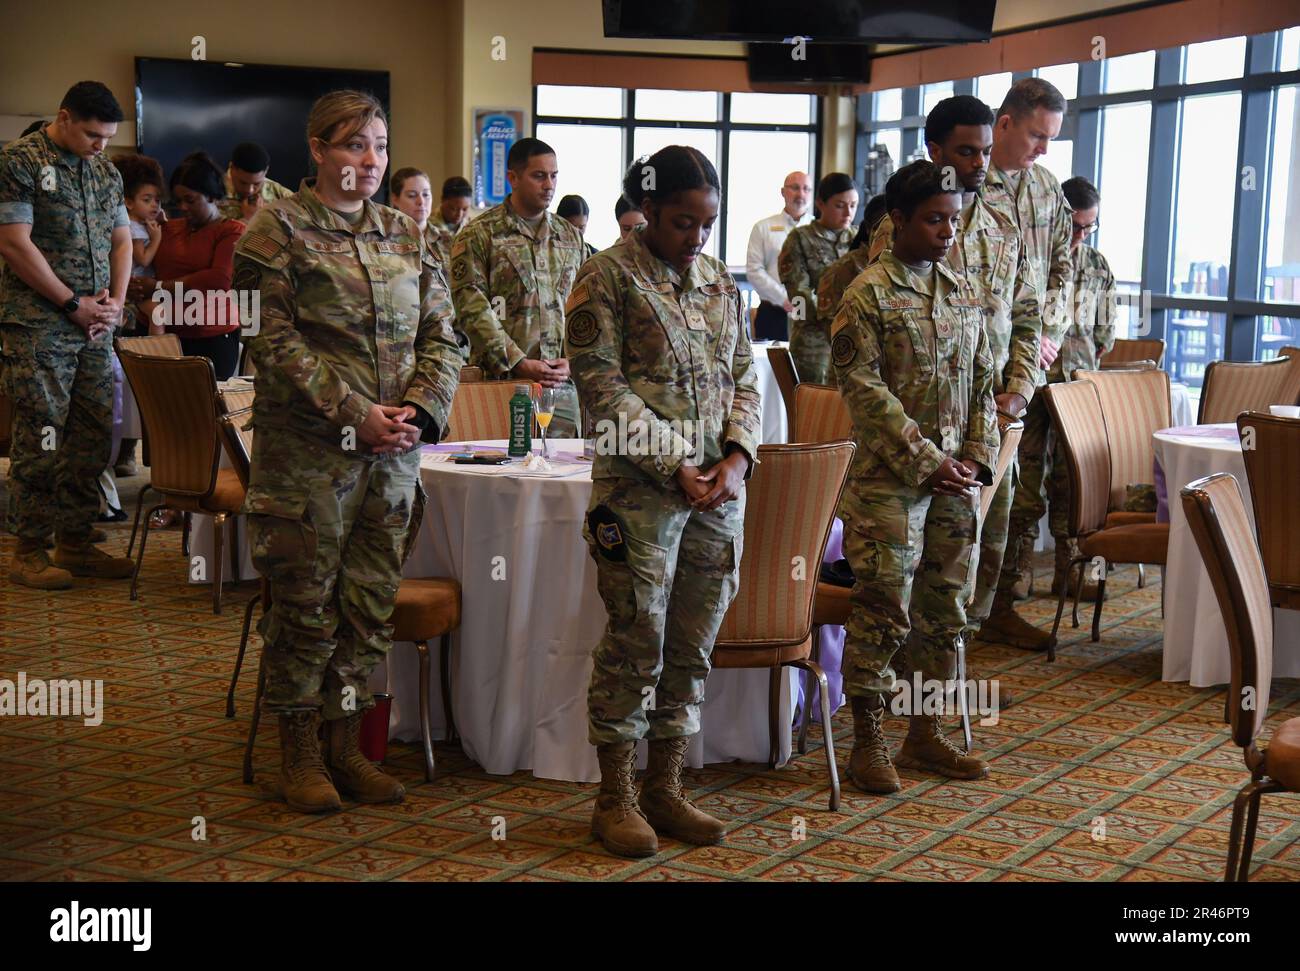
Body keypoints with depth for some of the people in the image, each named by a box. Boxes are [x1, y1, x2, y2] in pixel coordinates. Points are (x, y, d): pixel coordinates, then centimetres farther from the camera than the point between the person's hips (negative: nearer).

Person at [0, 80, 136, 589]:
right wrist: (73, 304, -11)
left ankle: (75, 543, 17)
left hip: (94, 325, 7)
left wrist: (115, 301, 1)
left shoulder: (106, 172, 15)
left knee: (96, 435, 7)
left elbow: (121, 240, 18)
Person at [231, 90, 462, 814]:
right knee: (307, 603, 2)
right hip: (307, 449, -5)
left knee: (372, 599, 9)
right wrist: (353, 415, -16)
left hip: (393, 452, 5)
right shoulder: (281, 227, -3)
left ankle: (347, 744, 22)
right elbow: (276, 341, -11)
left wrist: (419, 410, -7)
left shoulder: (406, 235, 12)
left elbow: (442, 337, 10)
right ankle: (299, 750, 18)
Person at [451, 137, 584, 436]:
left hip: (562, 385, 4)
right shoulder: (478, 235, 1)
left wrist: (571, 361, -2)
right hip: (500, 380, -4)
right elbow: (473, 310, -7)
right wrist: (519, 364, -14)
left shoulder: (571, 237, 16)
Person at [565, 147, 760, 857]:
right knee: (636, 643, -1)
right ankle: (615, 799, 12)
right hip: (639, 489, -6)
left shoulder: (719, 280, 14)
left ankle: (664, 790, 20)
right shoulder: (607, 278, -4)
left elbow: (744, 378, 15)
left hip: (719, 487, 6)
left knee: (693, 645, 9)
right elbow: (603, 388, -10)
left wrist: (737, 456, -3)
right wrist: (678, 466, -14)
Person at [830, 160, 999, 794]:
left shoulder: (963, 294, 12)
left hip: (955, 480, 6)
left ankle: (926, 734, 23)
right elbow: (863, 387, -13)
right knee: (884, 610, -3)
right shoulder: (867, 294, -8)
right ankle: (868, 741, 8)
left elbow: (982, 384, 15)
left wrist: (978, 456, 2)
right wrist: (925, 461, -15)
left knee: (944, 608, 11)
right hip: (890, 480, -6)